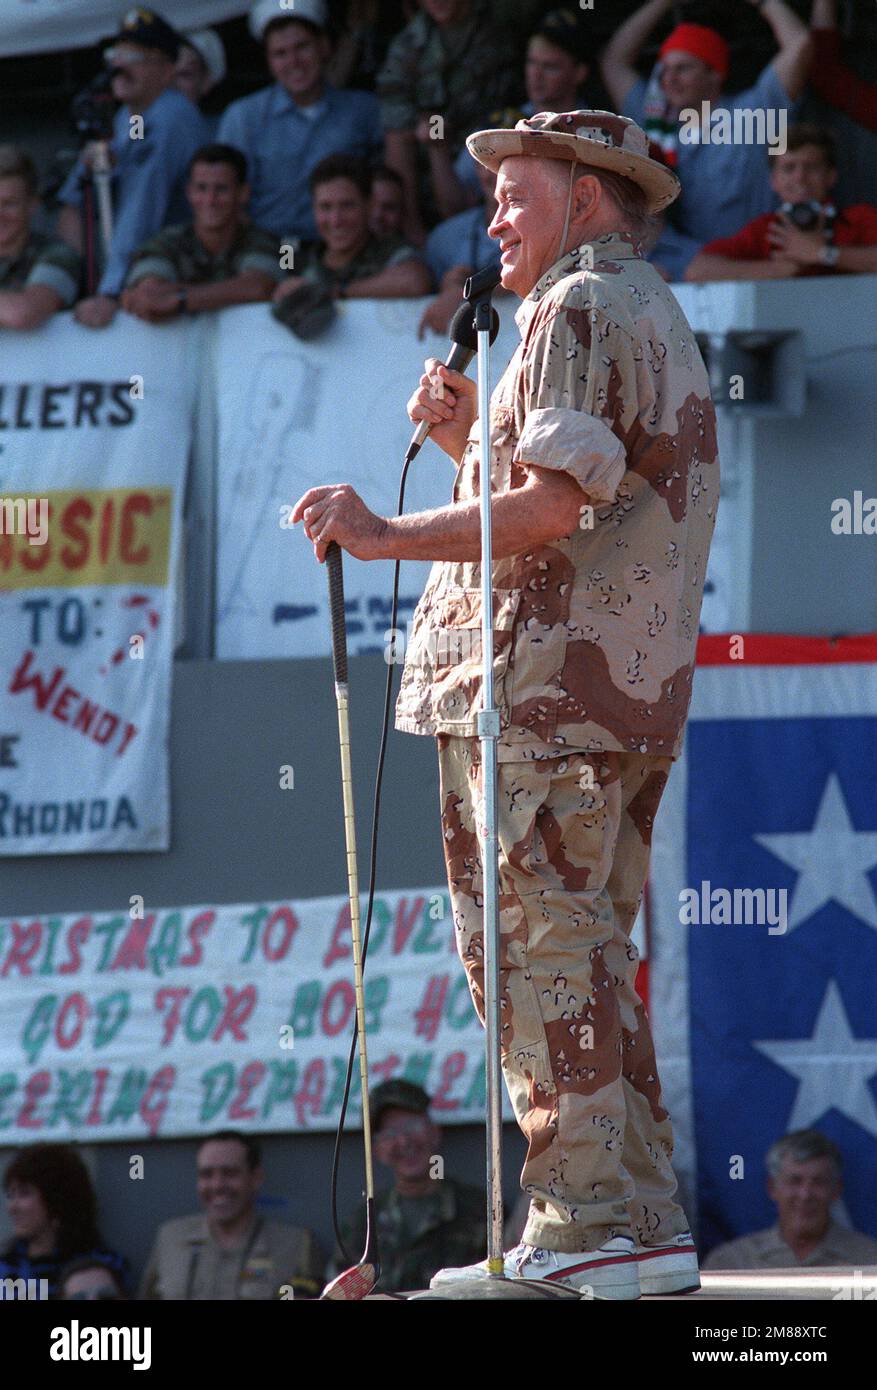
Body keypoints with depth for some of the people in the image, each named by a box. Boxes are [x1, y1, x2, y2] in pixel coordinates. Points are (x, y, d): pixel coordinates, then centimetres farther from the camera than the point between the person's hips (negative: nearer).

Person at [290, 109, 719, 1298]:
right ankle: (640, 1226, 11)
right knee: (584, 962, 12)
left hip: (545, 686, -10)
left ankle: (590, 1225, -13)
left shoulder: (583, 308, -6)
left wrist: (388, 535, -13)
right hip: (632, 694, 10)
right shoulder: (658, 318, 25)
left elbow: (556, 508, -19)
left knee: (545, 956, -10)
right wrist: (469, 440, 17)